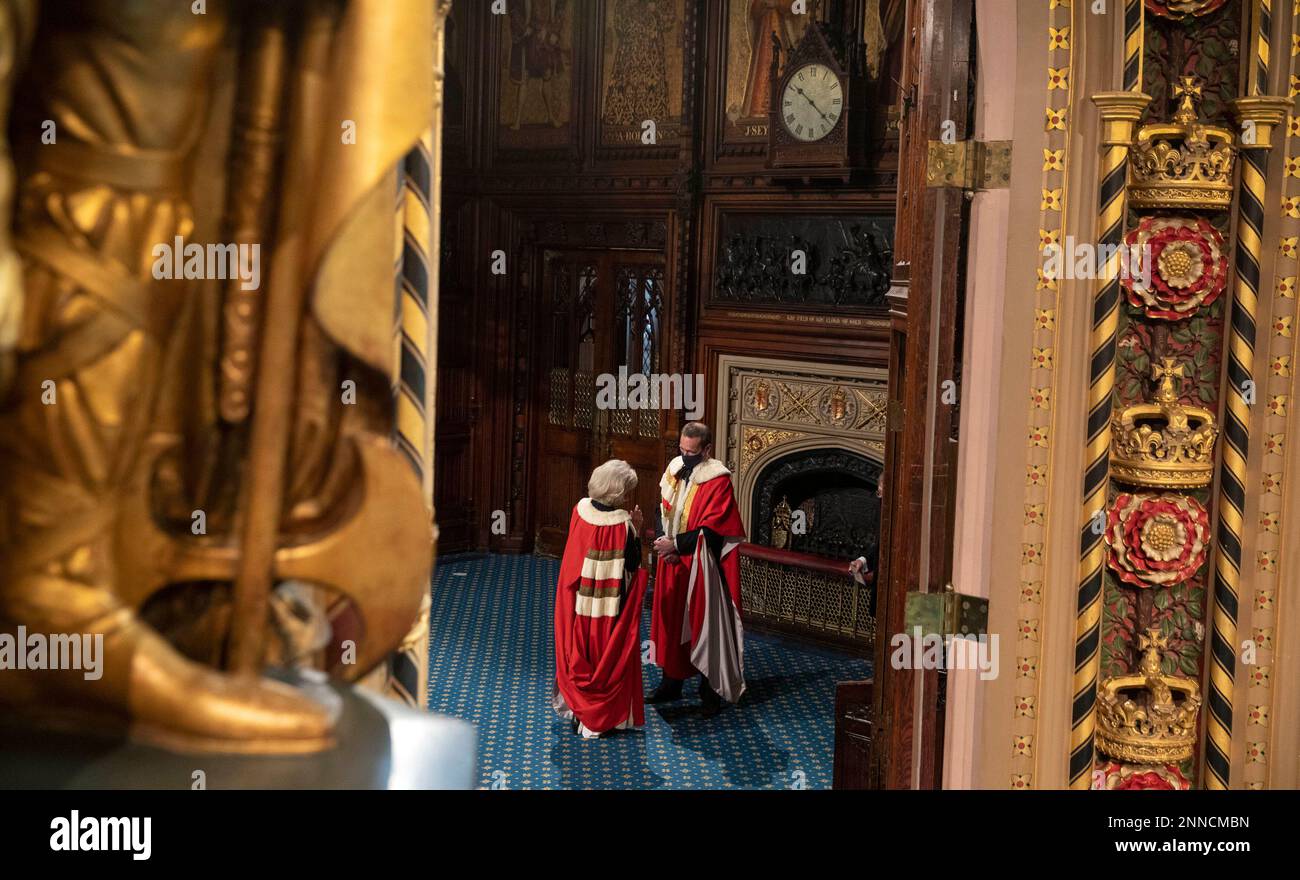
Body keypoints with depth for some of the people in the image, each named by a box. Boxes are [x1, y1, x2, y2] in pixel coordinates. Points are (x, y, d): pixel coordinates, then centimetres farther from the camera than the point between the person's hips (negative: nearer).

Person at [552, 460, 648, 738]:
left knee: (579, 652, 19)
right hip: (611, 610, -4)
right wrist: (636, 530, -6)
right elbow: (633, 566, -12)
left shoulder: (580, 510, -9)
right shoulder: (623, 525, -21)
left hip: (579, 604, 4)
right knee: (607, 655, 12)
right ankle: (603, 717, 20)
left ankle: (577, 709, 31)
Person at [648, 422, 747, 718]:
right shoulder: (674, 469, 4)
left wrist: (675, 544, -20)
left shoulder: (718, 480, -15)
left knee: (704, 626, 3)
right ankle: (672, 683, 29)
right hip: (672, 563, 6)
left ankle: (710, 692, 14)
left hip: (700, 567, -6)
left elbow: (710, 530, -19)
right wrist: (663, 541, -5)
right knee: (671, 622, 15)